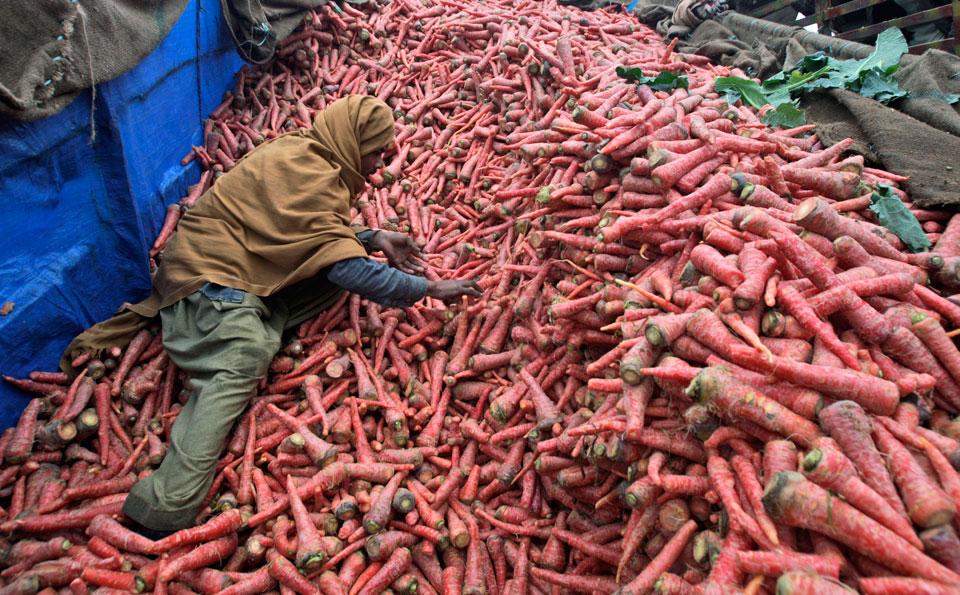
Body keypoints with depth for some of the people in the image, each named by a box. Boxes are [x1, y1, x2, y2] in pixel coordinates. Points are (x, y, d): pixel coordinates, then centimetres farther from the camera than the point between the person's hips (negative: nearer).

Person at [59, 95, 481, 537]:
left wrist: (372, 238, 6)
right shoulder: (312, 178, -18)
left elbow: (319, 230, 21)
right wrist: (429, 288, -14)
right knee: (242, 359, -33)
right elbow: (348, 270, -21)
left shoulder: (301, 153, 11)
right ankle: (169, 505, -41)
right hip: (211, 274, -10)